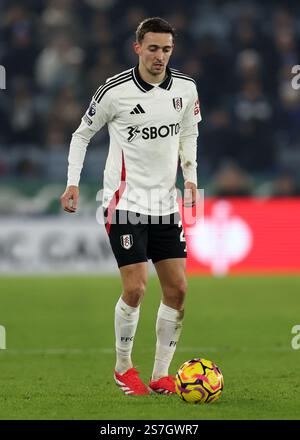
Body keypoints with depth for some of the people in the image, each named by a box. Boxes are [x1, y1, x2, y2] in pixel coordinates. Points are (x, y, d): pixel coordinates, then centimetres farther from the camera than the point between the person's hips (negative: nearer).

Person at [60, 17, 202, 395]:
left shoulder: (185, 88, 1)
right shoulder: (115, 91, -11)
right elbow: (82, 134, 3)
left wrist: (190, 177, 7)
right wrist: (73, 183, -4)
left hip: (166, 204, 5)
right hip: (125, 203, -5)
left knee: (177, 290, 0)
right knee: (135, 288, -12)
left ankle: (161, 375, 10)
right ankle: (123, 368, 9)